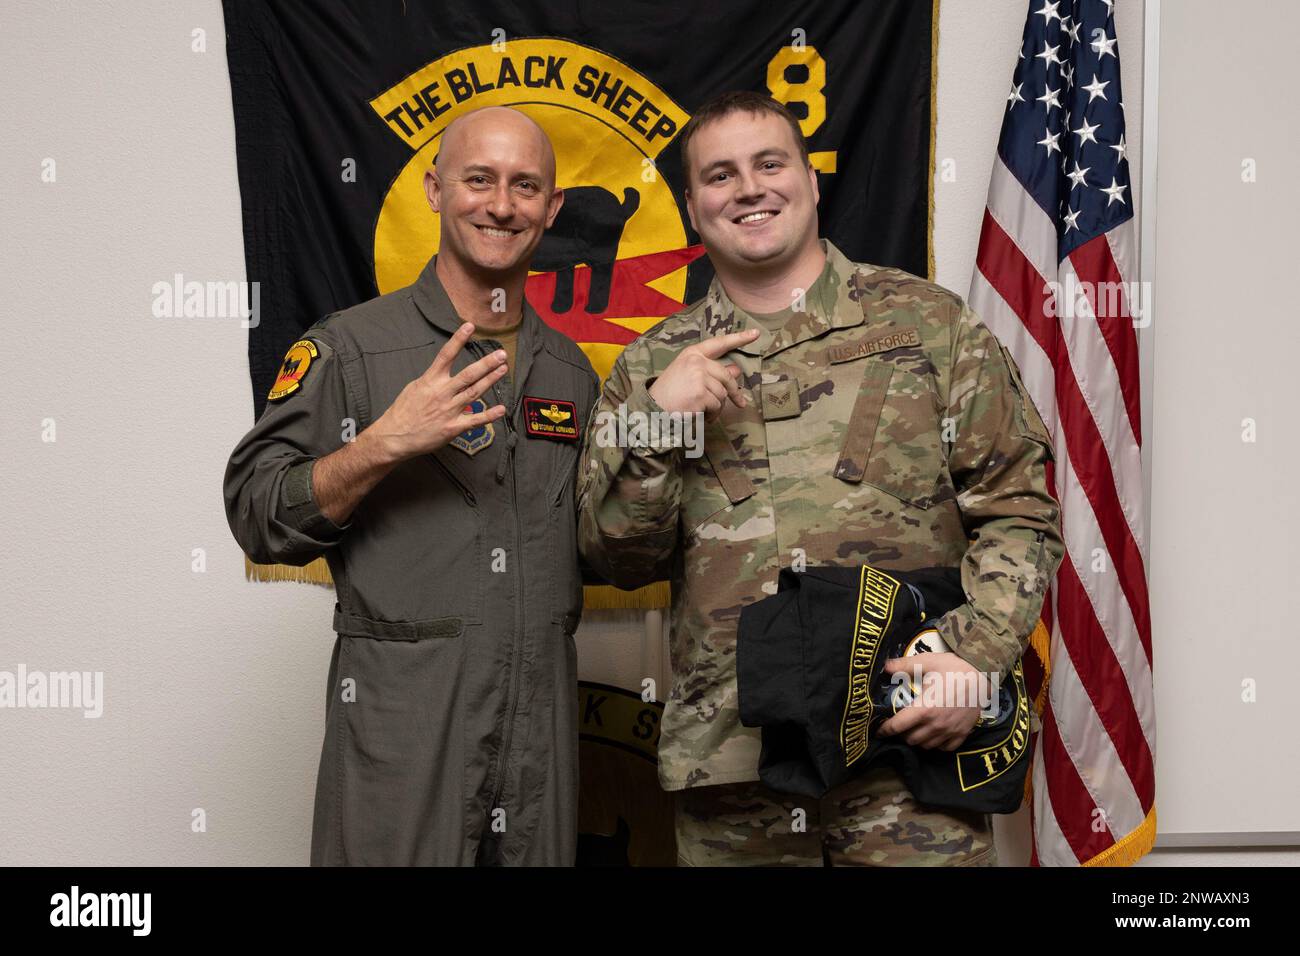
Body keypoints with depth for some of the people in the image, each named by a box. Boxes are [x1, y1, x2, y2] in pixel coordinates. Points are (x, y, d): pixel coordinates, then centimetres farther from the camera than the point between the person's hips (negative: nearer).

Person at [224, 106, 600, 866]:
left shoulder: (571, 370, 11)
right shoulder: (348, 347, -4)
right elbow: (257, 518, -9)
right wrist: (385, 443, -21)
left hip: (542, 727, 5)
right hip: (402, 726, -4)